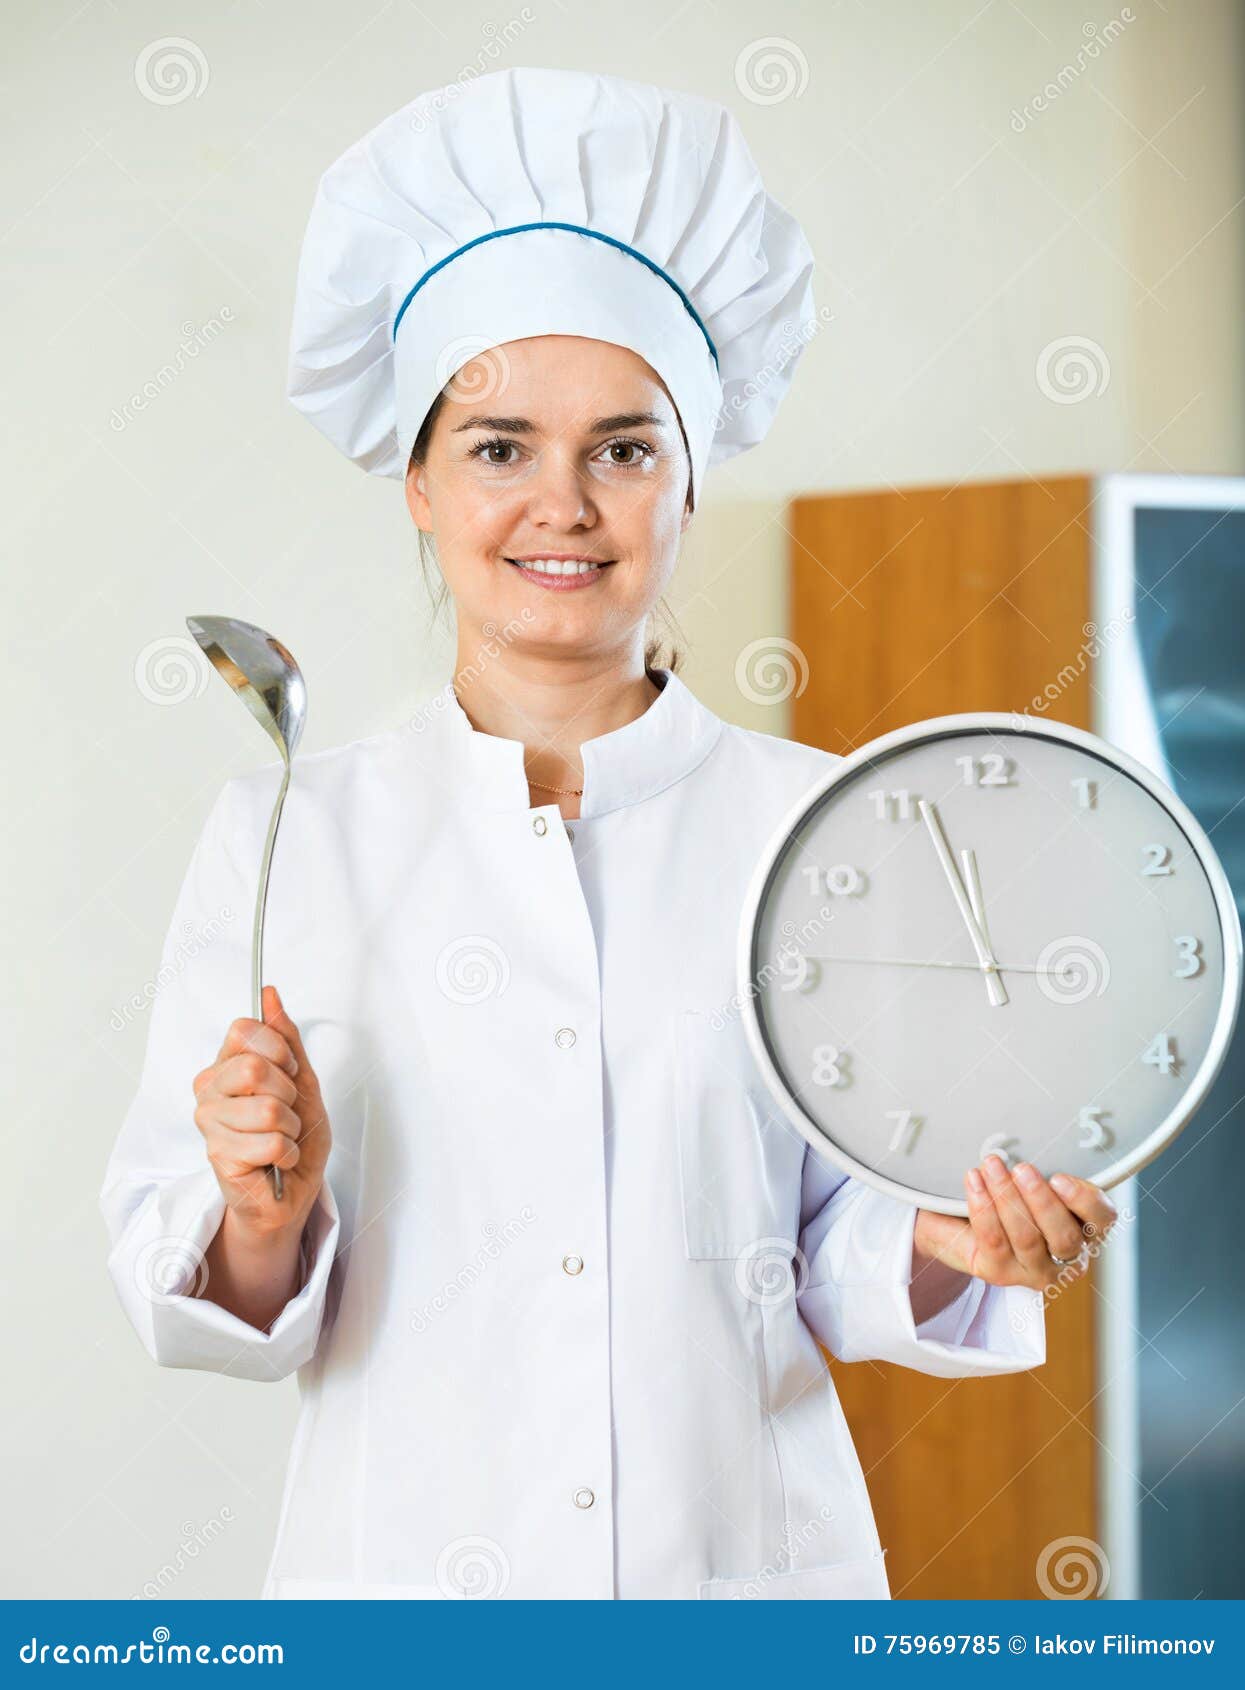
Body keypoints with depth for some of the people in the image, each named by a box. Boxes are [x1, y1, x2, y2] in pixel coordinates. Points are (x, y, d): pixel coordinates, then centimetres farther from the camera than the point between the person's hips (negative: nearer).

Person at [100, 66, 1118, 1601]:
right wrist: (262, 1214, -21)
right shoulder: (285, 833, -3)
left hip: (753, 1559, 1)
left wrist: (946, 1251, -17)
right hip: (398, 1563, 0)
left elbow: (835, 1260, 2)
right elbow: (186, 1295, -3)